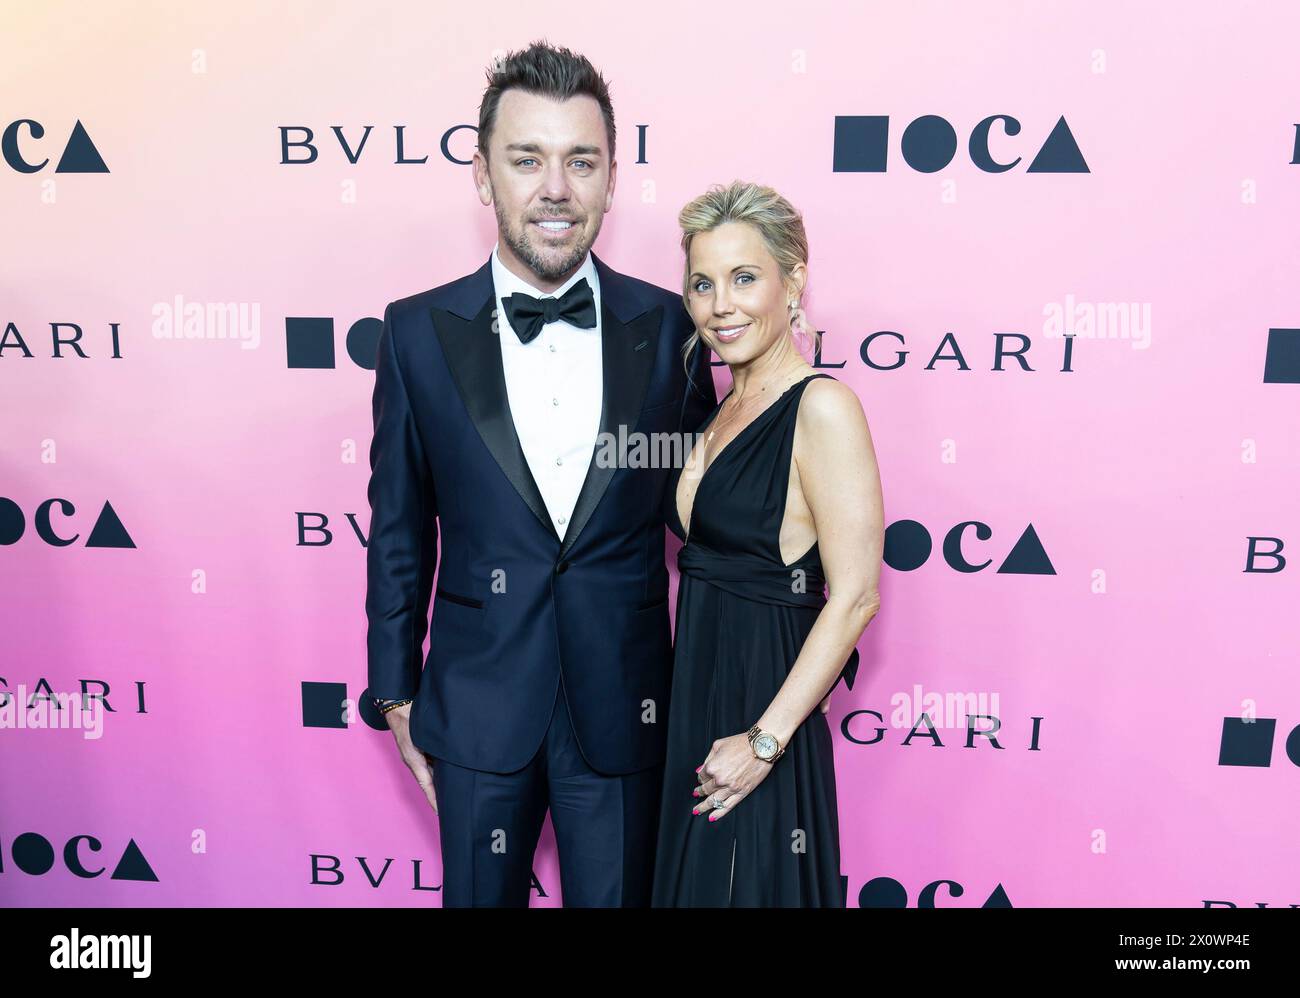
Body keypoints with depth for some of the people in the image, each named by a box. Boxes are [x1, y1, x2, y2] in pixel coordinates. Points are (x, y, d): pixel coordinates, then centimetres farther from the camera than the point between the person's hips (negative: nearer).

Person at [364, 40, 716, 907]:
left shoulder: (667, 326, -6)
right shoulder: (419, 331, -6)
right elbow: (399, 530, 1)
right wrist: (396, 690, 5)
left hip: (625, 707, 0)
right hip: (478, 705, 0)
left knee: (618, 895, 19)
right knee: (478, 895, 20)